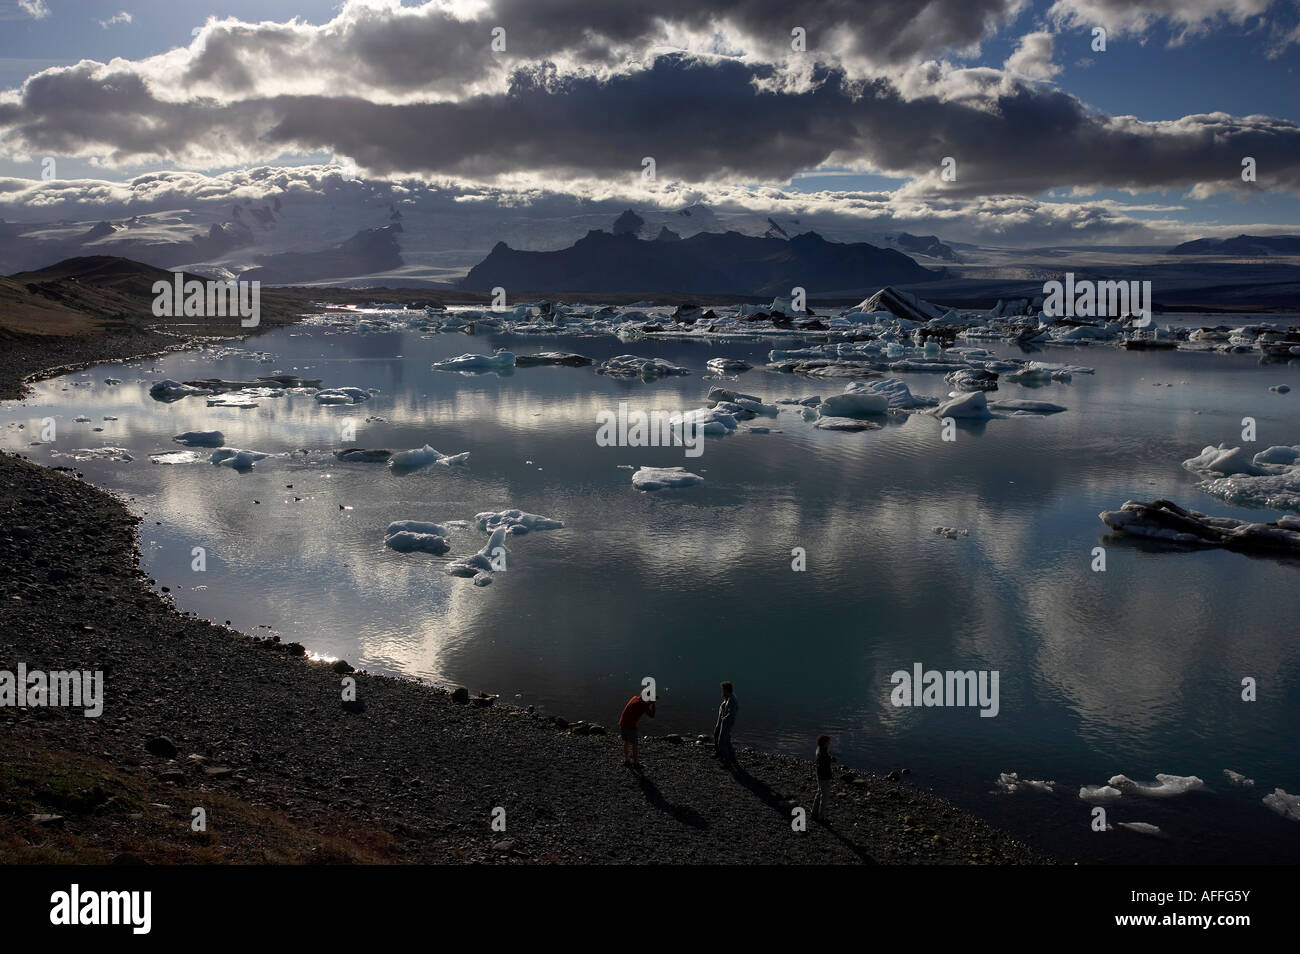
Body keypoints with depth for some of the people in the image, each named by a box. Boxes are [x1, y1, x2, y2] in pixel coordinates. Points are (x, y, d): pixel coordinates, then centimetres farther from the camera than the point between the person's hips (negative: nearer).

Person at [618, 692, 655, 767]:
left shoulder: (635, 698, 8)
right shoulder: (644, 705, -12)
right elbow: (652, 715, -3)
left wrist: (649, 704, 21)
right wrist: (653, 704, 4)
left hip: (622, 723, 7)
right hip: (630, 726, -7)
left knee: (626, 742, 20)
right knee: (634, 745, 5)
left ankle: (626, 760, 28)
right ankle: (635, 763, 9)